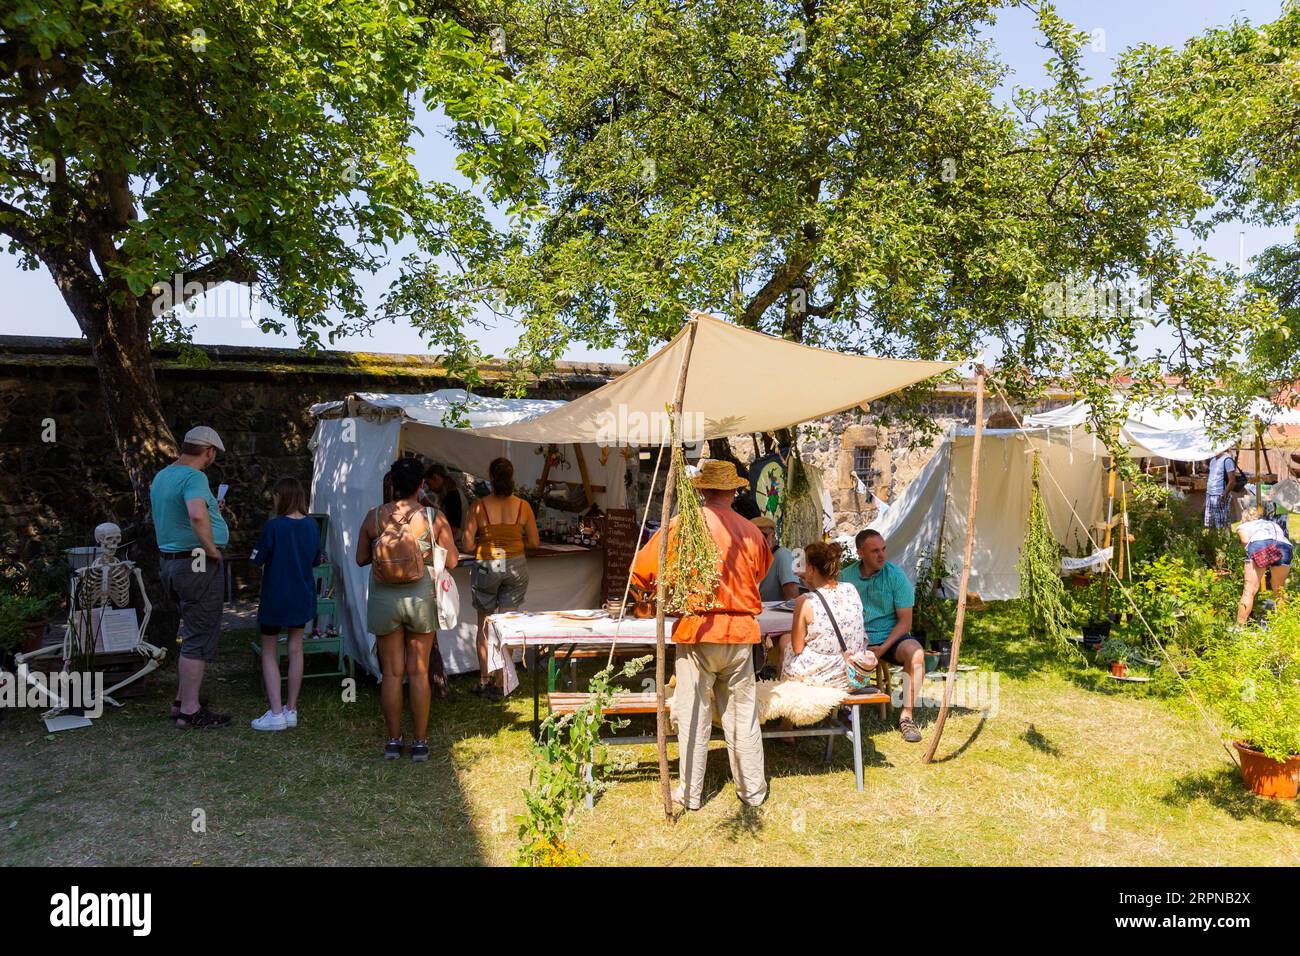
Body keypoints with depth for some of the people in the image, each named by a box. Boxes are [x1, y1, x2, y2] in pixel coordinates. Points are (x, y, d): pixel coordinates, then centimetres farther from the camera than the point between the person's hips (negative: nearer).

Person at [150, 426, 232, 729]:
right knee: (200, 639, -2)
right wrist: (212, 549, -23)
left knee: (192, 634, 20)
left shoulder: (161, 476, 14)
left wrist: (210, 510, 30)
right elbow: (197, 516, -37)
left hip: (172, 562, 10)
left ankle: (181, 701, 28)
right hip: (198, 566, -10)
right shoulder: (194, 477, -18)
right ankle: (190, 712, 4)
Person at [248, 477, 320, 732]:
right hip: (303, 598, 4)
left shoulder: (273, 527, -17)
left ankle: (276, 713, 0)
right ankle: (291, 710, 17)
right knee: (295, 650, 13)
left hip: (275, 598, -4)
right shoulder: (312, 526, -2)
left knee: (269, 653, 7)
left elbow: (257, 560, -9)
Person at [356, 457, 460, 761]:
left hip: (384, 599, 1)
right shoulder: (434, 518, -8)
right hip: (421, 598, -1)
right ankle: (420, 742, 15)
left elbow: (361, 559, 5)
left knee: (392, 673, 10)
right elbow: (452, 561, -1)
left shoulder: (374, 517, -4)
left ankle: (393, 741, 19)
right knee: (418, 672, 8)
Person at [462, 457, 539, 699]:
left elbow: (468, 546, -10)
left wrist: (484, 545, 10)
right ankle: (499, 684, 13)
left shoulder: (479, 506, -10)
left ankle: (484, 680, 21)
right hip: (516, 567, 2)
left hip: (486, 567, -1)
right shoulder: (523, 506, -5)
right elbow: (534, 542, 2)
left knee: (485, 624, 16)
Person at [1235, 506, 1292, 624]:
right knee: (1279, 591, 19)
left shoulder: (1243, 526, 31)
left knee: (1249, 591, -2)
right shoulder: (1274, 524, 42)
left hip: (1259, 544, -3)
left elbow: (1245, 540, 9)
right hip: (1284, 546, 3)